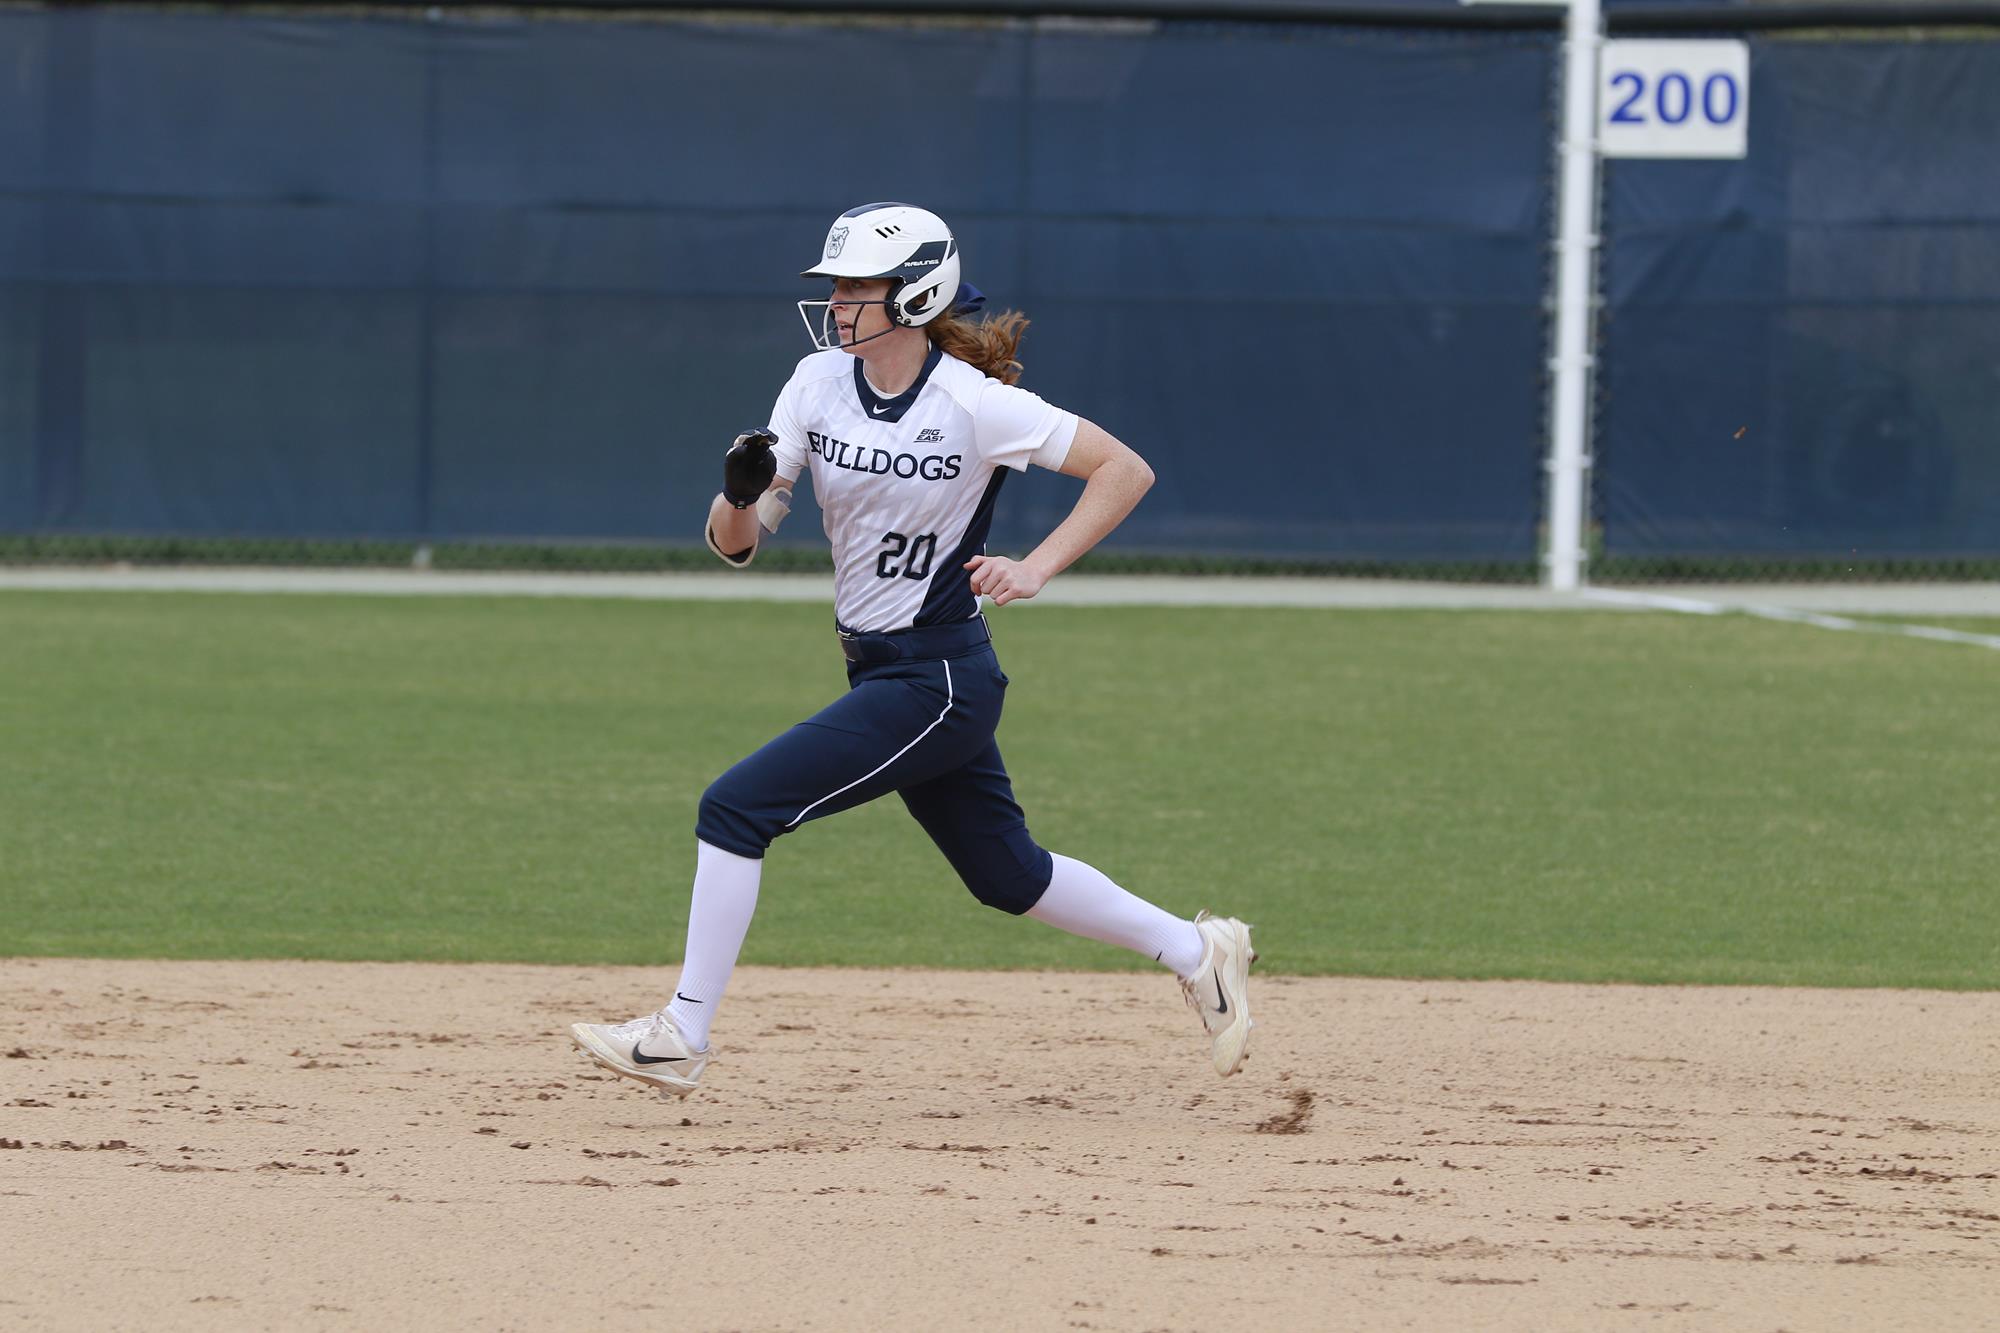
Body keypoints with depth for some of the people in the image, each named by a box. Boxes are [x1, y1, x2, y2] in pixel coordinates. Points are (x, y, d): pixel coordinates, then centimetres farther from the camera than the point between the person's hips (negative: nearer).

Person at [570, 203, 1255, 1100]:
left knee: (737, 808, -15)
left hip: (938, 680, -8)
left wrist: (1036, 570, -20)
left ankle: (682, 1038, -9)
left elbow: (1126, 470, -12)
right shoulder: (819, 385, 1)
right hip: (881, 673, 8)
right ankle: (1196, 952, 34)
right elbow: (735, 544, 0)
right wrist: (741, 495, -23)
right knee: (1007, 875, 18)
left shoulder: (974, 404, -16)